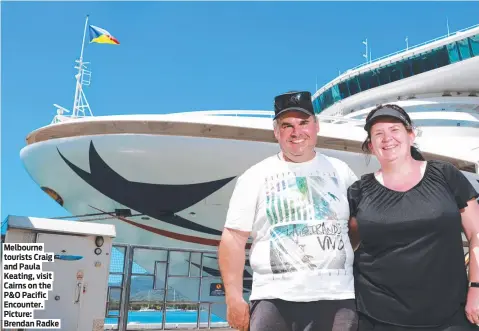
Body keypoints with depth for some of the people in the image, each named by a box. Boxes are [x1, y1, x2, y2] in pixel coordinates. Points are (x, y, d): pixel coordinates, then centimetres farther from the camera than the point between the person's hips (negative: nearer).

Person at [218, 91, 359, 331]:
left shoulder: (341, 172, 10)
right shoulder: (255, 177, 3)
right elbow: (234, 238, -1)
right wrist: (234, 298, -6)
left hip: (337, 298, 2)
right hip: (274, 300, -1)